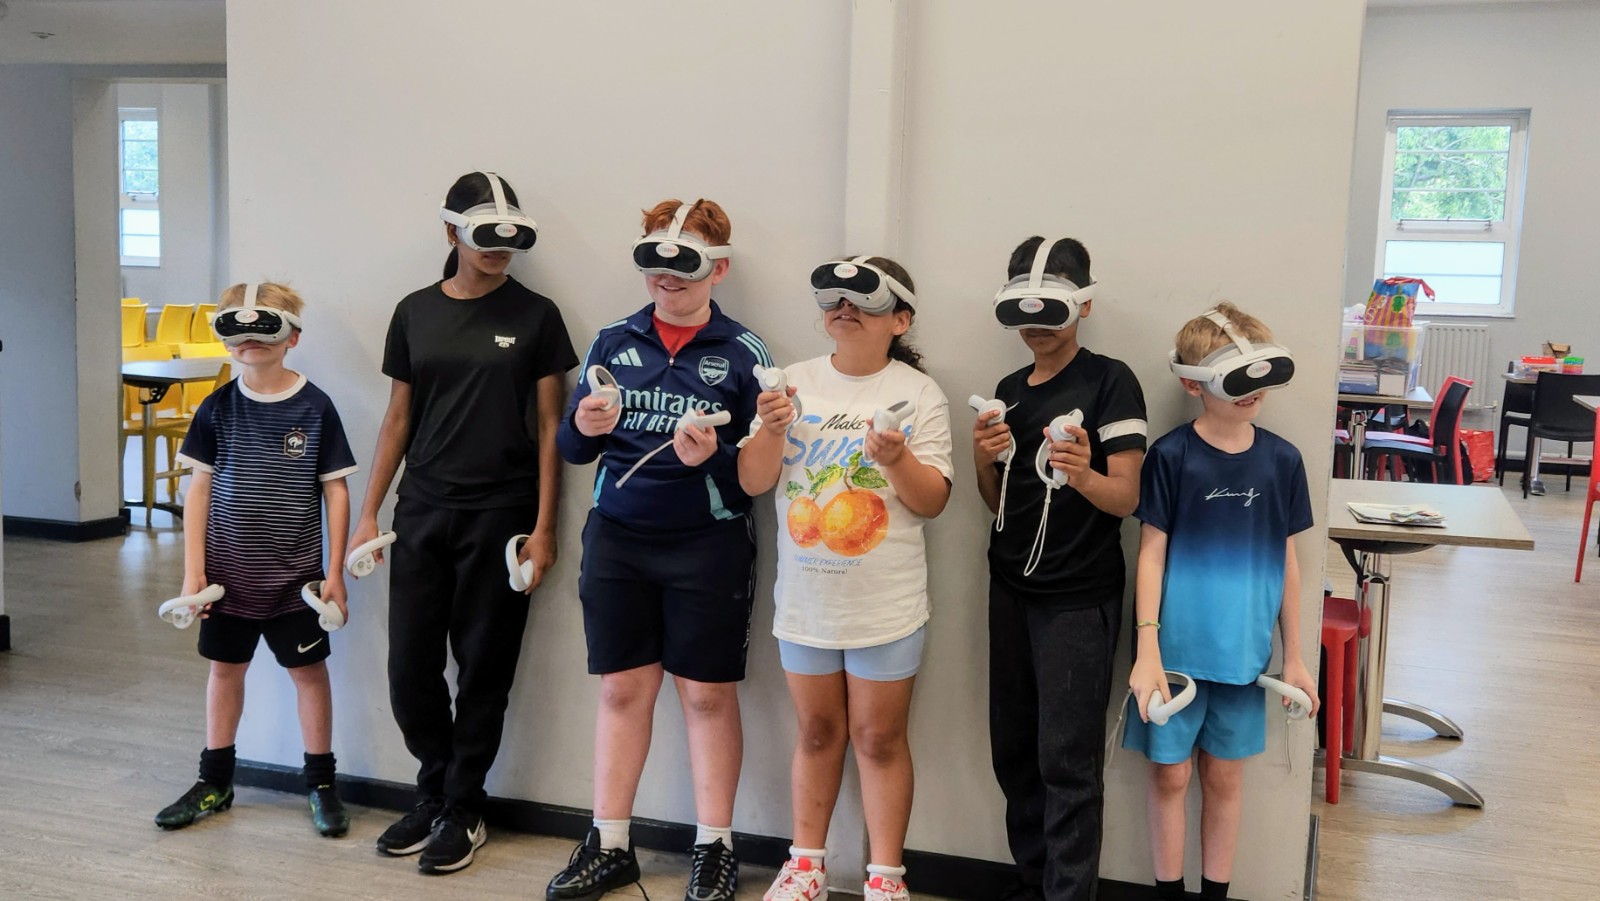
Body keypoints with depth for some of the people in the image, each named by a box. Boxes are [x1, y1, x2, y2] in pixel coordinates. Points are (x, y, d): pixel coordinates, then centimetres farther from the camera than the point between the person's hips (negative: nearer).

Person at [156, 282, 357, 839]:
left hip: (296, 574, -2)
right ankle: (215, 781, 29)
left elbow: (335, 490, -4)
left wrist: (335, 571, -5)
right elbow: (199, 489, 2)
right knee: (225, 668, 14)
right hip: (229, 571, 2)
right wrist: (194, 569, -3)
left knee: (308, 669, 5)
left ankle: (321, 782, 18)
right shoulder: (218, 408, -2)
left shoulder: (315, 407, -8)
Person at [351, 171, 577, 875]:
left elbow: (549, 426, -1)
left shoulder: (534, 316, -1)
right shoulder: (414, 313, 8)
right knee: (409, 667, 6)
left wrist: (544, 527, -7)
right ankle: (436, 791, 28)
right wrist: (369, 512, 8)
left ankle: (462, 810, 21)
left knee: (483, 670, 5)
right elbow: (398, 418, 12)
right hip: (422, 511, 3)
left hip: (500, 516, -3)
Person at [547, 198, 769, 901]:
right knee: (621, 690, 9)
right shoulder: (613, 341, 7)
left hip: (707, 546, -3)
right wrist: (584, 428, -14)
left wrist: (713, 456, -22)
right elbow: (571, 449, 8)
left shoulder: (743, 354, -3)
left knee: (708, 693, 5)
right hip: (616, 538, 3)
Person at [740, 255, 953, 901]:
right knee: (817, 731, 15)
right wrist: (772, 430, -18)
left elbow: (933, 502, -8)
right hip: (806, 597, 3)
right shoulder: (798, 382, 3)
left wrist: (898, 459, -25)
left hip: (885, 604, -3)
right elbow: (753, 483, 0)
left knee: (879, 738, 6)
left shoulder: (918, 393, -5)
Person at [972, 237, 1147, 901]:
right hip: (1011, 590, 6)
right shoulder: (1010, 390, 11)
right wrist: (983, 460, -6)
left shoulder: (1110, 382, -8)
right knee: (1012, 748, 11)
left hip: (1079, 598, -6)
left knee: (1067, 761, -6)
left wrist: (1083, 474, -33)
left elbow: (1126, 498, -12)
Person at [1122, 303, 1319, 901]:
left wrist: (1293, 657, 9)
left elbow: (1287, 563, 6)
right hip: (1176, 649, -2)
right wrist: (1147, 651, -13)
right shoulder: (1171, 456, -9)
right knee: (1172, 774, 8)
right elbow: (1151, 554, -7)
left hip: (1242, 651, 3)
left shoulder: (1281, 460, 0)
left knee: (1224, 776, 14)